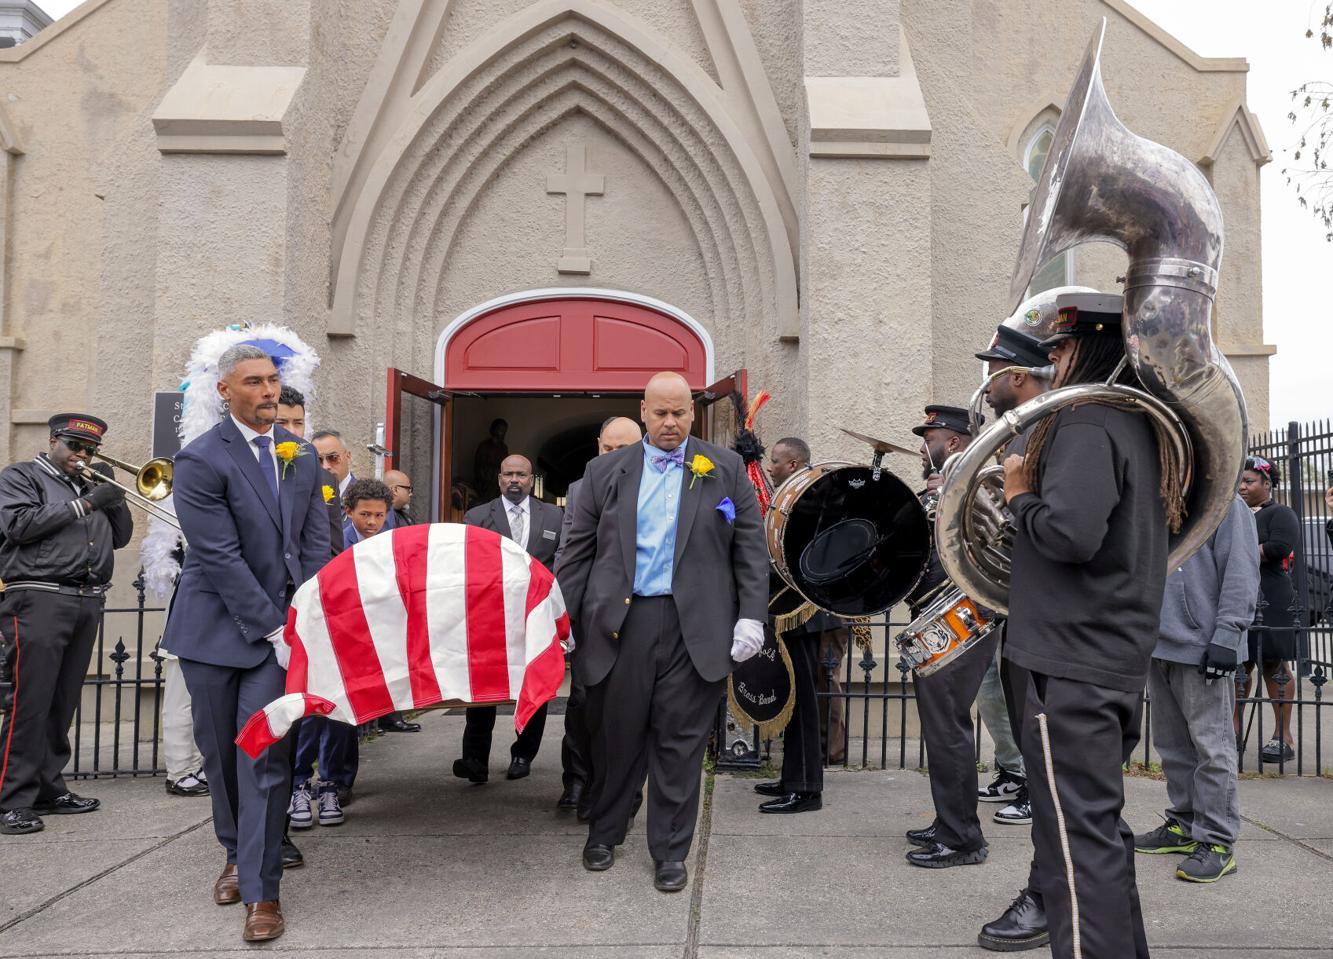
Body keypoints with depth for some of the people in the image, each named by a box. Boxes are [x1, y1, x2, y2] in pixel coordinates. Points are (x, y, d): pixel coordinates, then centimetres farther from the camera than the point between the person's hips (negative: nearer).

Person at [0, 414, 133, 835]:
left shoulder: (91, 485, 22)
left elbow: (121, 536, 19)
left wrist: (112, 494, 4)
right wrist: (84, 504, -12)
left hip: (87, 604, 6)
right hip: (39, 599, -6)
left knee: (63, 702, 9)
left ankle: (48, 789, 16)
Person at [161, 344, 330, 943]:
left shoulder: (301, 454, 7)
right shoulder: (201, 460, -9)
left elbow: (315, 542, 7)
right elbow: (220, 556, -14)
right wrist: (273, 630, -16)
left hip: (283, 624, 2)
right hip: (218, 625, -2)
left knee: (266, 755, -4)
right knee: (221, 753, 11)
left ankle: (262, 892, 2)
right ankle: (237, 855, 34)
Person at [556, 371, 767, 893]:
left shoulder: (726, 469, 7)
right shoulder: (605, 471, 9)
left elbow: (750, 549, 5)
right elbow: (578, 551, 8)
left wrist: (751, 616, -4)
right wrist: (559, 615, 3)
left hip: (694, 628, -1)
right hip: (620, 623, 1)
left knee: (679, 743, 5)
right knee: (615, 735, 10)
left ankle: (670, 852, 19)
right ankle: (603, 832, 32)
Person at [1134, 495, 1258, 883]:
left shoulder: (1224, 501, -6)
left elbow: (1241, 572, -12)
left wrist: (1226, 636, -17)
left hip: (1201, 646, -8)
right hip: (1159, 646, 8)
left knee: (1210, 745, -4)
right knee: (1172, 742, 14)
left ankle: (1217, 842, 3)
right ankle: (1184, 824, 26)